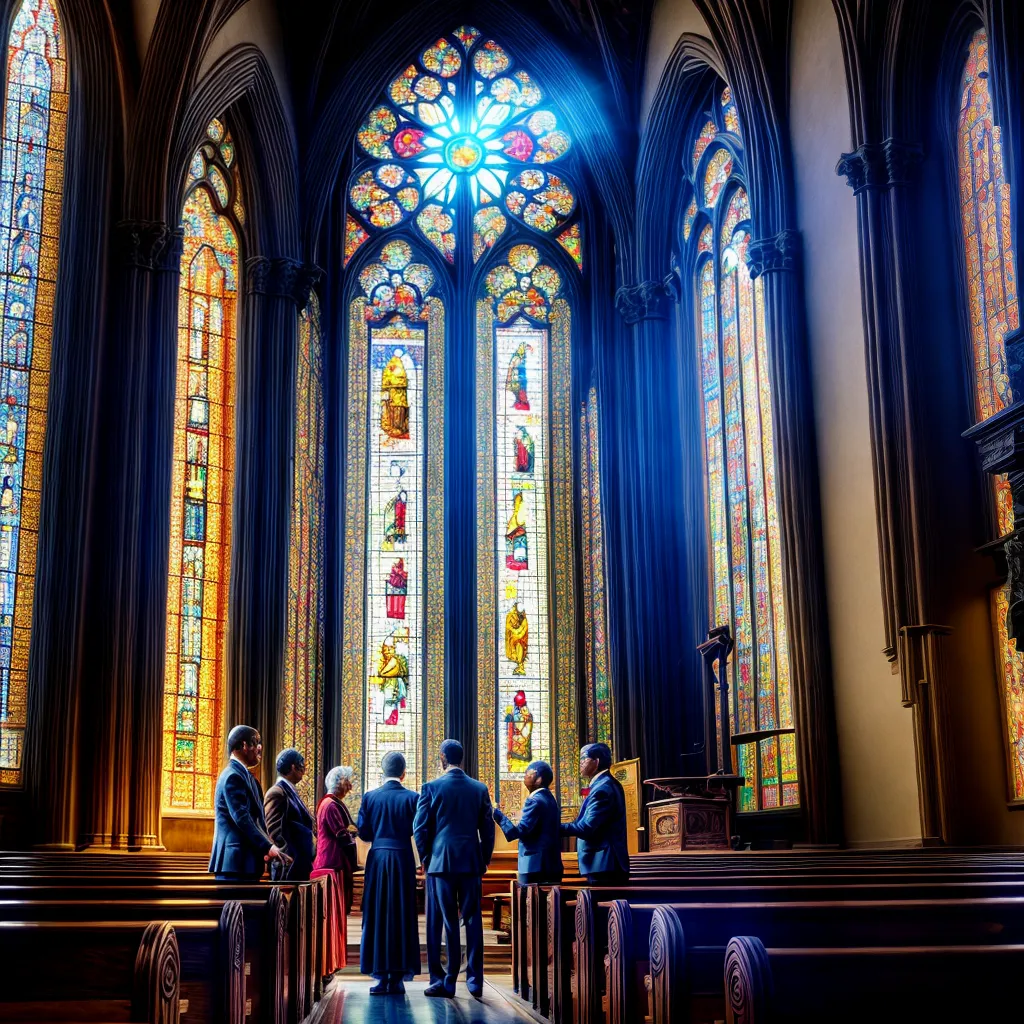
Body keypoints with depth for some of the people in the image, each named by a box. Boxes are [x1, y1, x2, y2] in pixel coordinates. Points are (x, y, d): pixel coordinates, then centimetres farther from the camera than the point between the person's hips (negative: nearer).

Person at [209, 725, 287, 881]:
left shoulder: (245, 775, 18)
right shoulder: (233, 776, -13)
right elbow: (242, 818, -20)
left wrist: (267, 848, 5)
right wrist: (267, 847, -22)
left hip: (247, 860, 10)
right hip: (235, 861, -10)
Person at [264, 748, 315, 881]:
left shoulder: (291, 791, 16)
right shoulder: (277, 793, -12)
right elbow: (275, 832, -18)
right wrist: (288, 859, -22)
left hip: (301, 865, 9)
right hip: (289, 867, -9)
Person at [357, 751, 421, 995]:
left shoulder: (369, 797, -1)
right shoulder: (412, 798, -5)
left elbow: (363, 832, 0)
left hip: (377, 859, 1)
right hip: (403, 859, -1)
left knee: (376, 917, 7)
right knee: (402, 917, 5)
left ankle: (380, 977, 7)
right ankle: (397, 977, 5)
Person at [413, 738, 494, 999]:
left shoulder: (432, 787, -4)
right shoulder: (480, 789, 5)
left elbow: (420, 828, -4)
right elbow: (487, 829, 6)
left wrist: (426, 858, 9)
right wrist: (484, 860, 15)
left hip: (441, 862, -2)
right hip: (471, 862, 2)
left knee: (445, 922, 2)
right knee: (473, 921, 5)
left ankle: (445, 982, 4)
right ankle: (475, 981, 6)